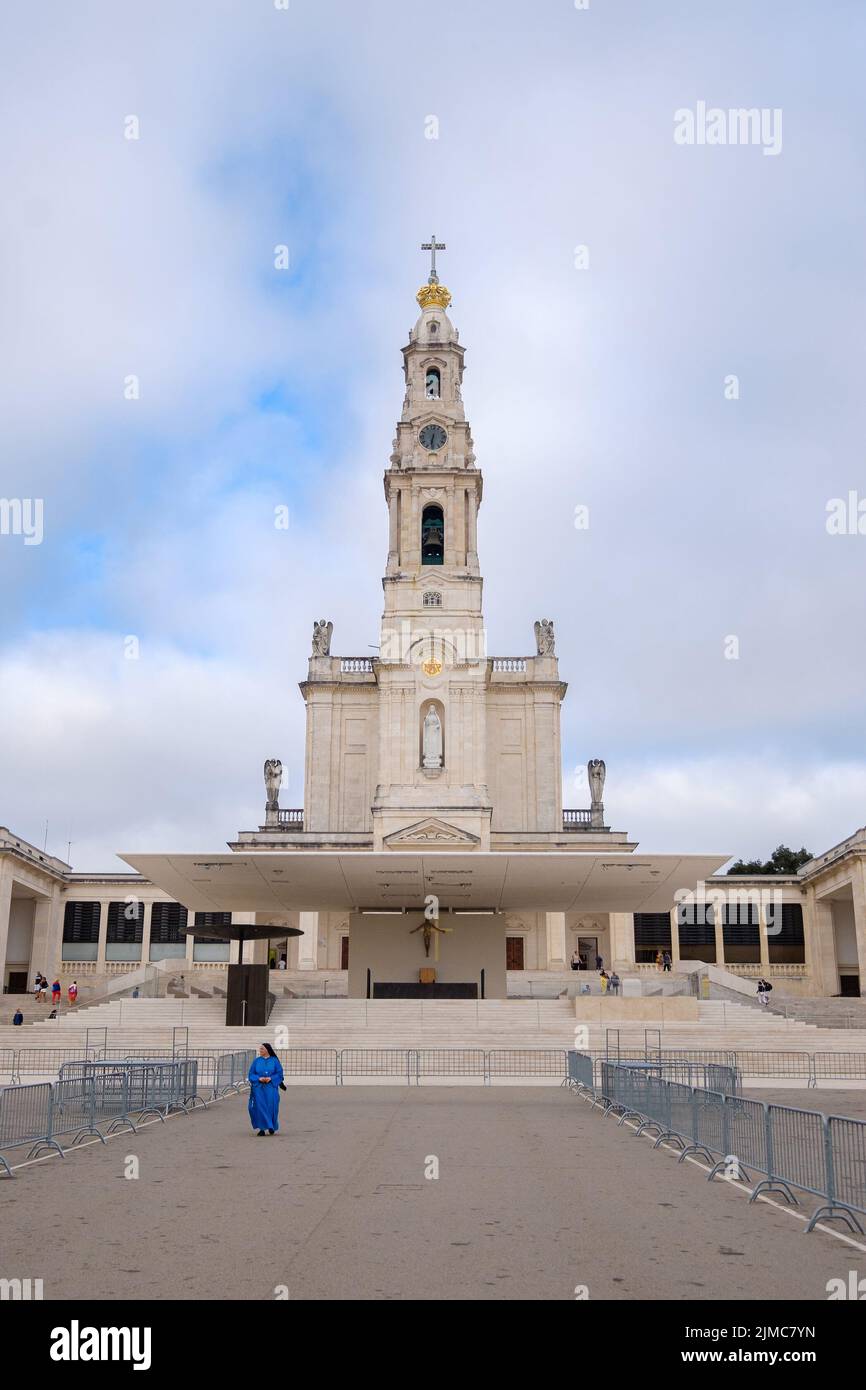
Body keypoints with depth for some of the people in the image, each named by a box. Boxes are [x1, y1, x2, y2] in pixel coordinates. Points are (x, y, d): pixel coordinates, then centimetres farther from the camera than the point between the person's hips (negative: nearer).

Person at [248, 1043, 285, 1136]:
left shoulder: (274, 1060, 2)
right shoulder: (256, 1060, 6)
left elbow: (279, 1073, 1)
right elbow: (251, 1074, 5)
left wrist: (270, 1078, -15)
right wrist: (259, 1078, -13)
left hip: (271, 1087, -1)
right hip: (258, 1088, 1)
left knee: (271, 1107, -1)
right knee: (260, 1107, -4)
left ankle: (271, 1126, 20)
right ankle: (262, 1128, 3)